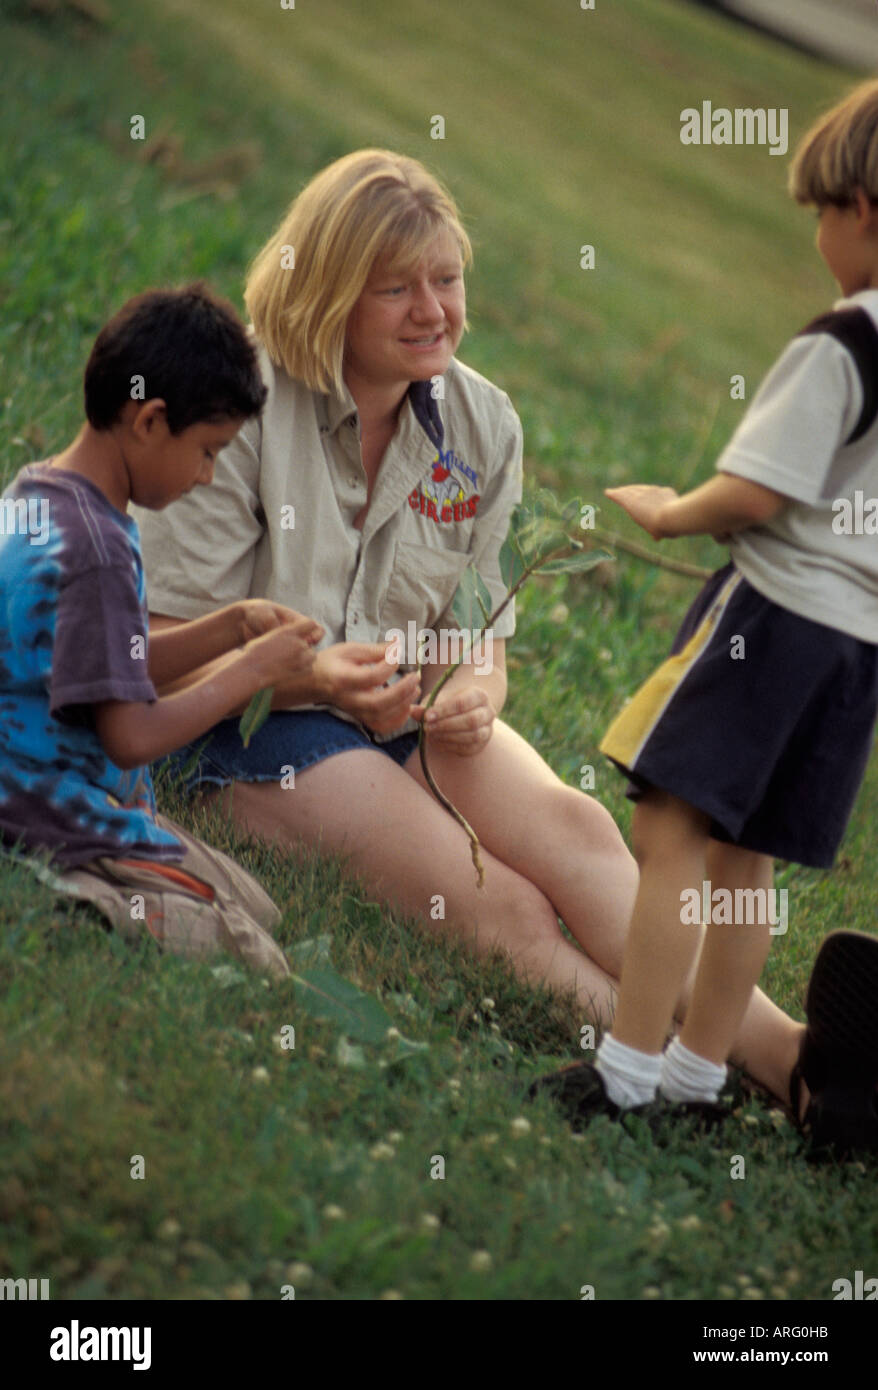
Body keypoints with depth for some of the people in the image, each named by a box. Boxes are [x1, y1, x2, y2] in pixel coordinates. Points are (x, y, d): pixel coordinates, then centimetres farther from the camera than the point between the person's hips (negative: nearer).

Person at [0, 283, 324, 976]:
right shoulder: (93, 548, -22)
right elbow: (131, 734, -22)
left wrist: (233, 627, 9)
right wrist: (255, 666, -11)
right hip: (73, 835, -10)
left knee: (263, 913, 15)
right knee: (264, 982, -13)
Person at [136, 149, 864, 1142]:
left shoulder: (482, 424, 6)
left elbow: (484, 637, 10)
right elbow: (168, 640, -10)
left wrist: (474, 697, -14)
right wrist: (313, 674, -26)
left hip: (419, 722, 4)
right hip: (260, 727, -4)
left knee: (571, 827, -27)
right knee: (503, 913, -27)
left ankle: (776, 1048, -39)